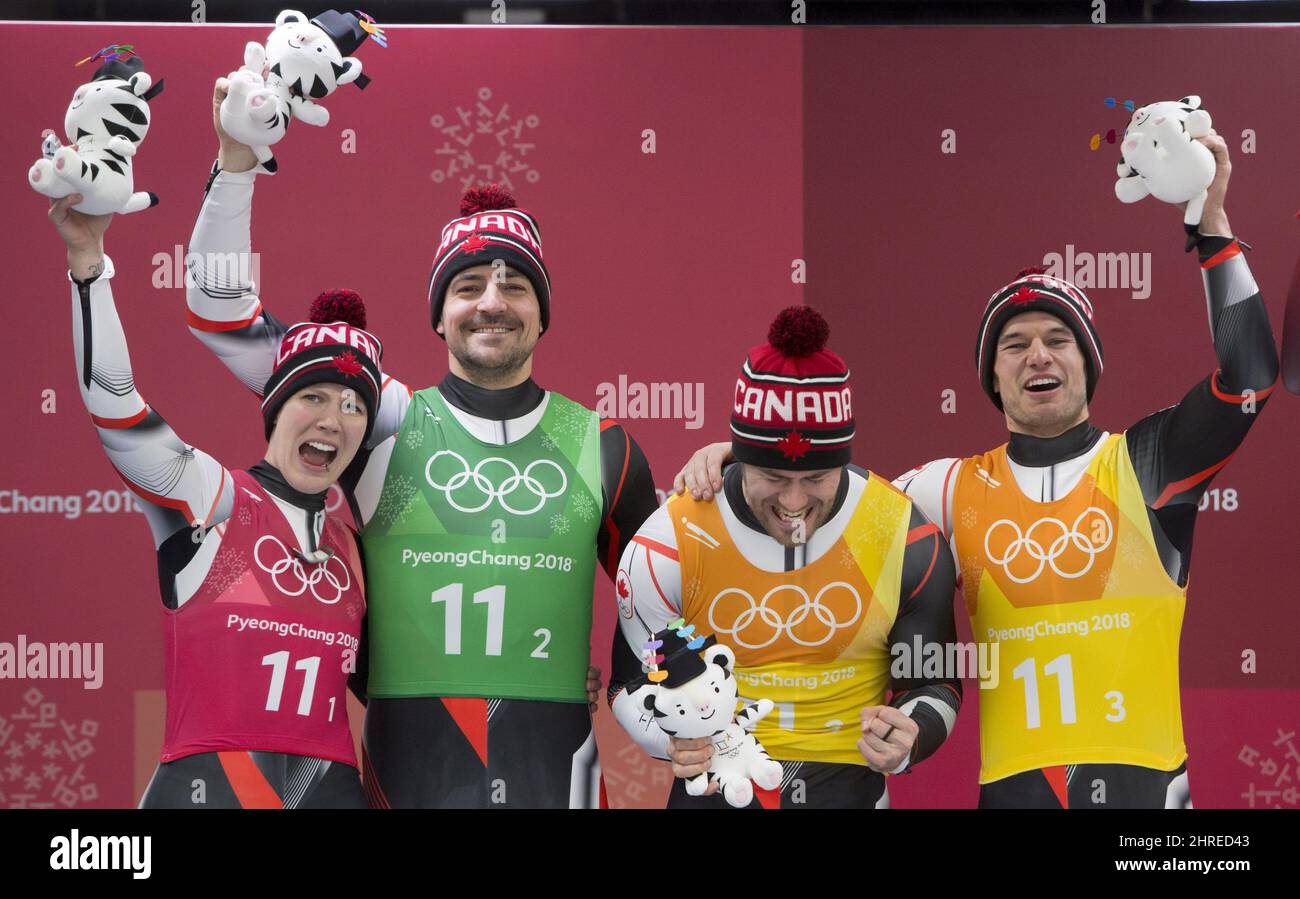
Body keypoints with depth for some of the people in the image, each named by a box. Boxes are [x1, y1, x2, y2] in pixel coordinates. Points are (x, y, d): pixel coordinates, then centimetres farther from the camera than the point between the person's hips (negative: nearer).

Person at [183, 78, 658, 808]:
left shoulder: (601, 445, 7)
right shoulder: (387, 421, 2)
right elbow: (225, 316, 1)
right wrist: (237, 160, -6)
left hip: (554, 763, 1)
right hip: (411, 759, -1)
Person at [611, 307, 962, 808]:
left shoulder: (905, 537, -11)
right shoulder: (672, 541, -13)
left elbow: (934, 683, 1)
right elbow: (634, 682, 0)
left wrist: (908, 737, -20)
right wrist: (673, 738, -21)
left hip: (849, 784, 0)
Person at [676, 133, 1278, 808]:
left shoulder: (1146, 463, 2)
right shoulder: (958, 489, 8)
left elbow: (1250, 374, -8)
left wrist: (1211, 225, -9)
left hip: (1143, 778, -1)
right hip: (1013, 781, 1)